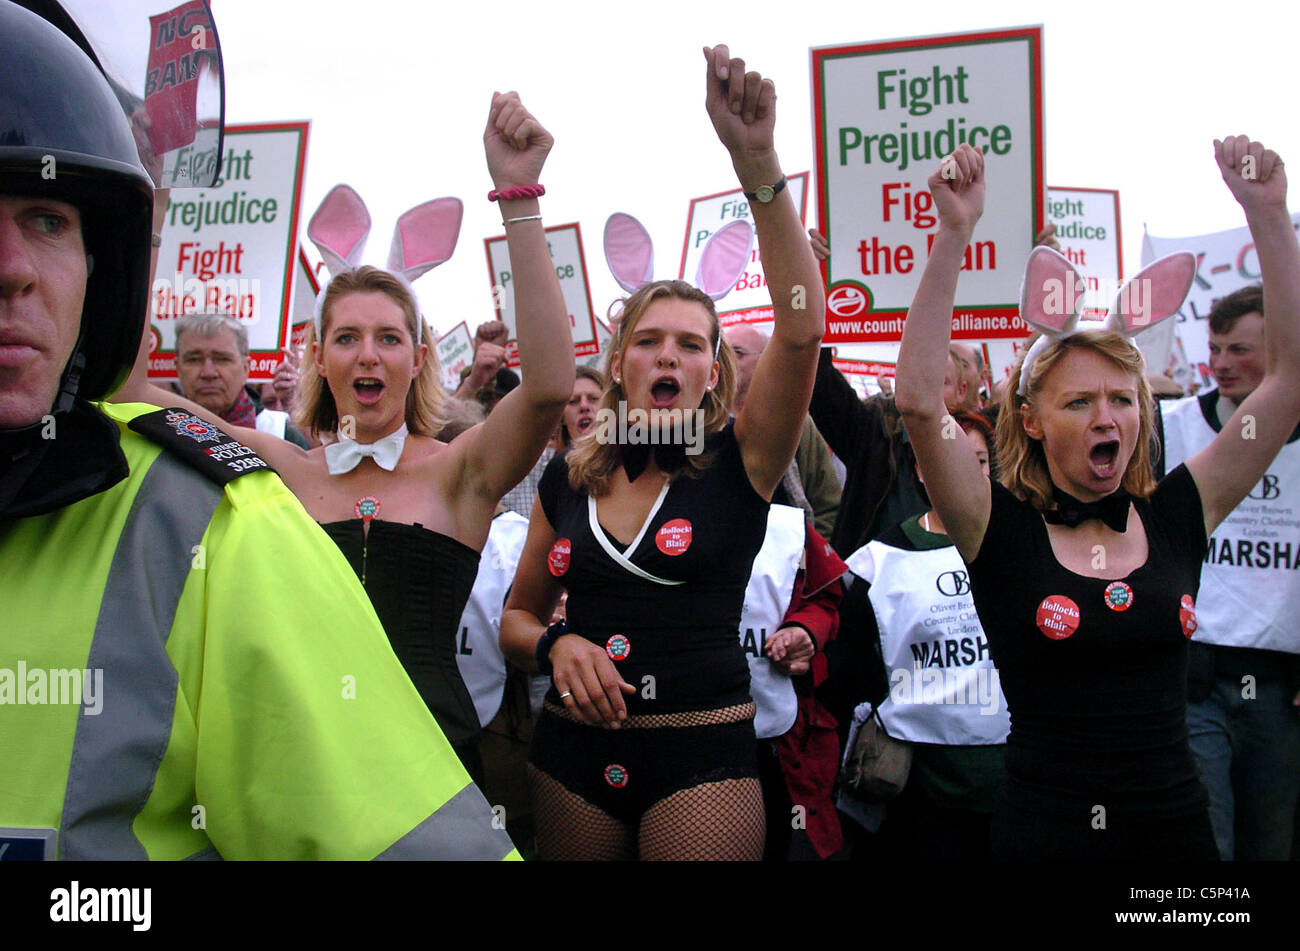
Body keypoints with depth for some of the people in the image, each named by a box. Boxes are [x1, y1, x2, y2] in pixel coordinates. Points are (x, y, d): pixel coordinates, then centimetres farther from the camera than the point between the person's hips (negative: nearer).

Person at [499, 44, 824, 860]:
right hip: (573, 745, 3)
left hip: (703, 756, -3)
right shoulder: (569, 478, 4)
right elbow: (519, 613, 14)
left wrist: (758, 165, -29)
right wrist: (556, 644, -10)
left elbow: (802, 332, -21)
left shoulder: (739, 462, -5)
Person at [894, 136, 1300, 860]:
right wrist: (954, 235, -26)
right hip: (1046, 831, -3)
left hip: (1176, 825, 4)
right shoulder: (1002, 529, -8)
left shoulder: (1177, 516, 0)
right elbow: (920, 403, -22)